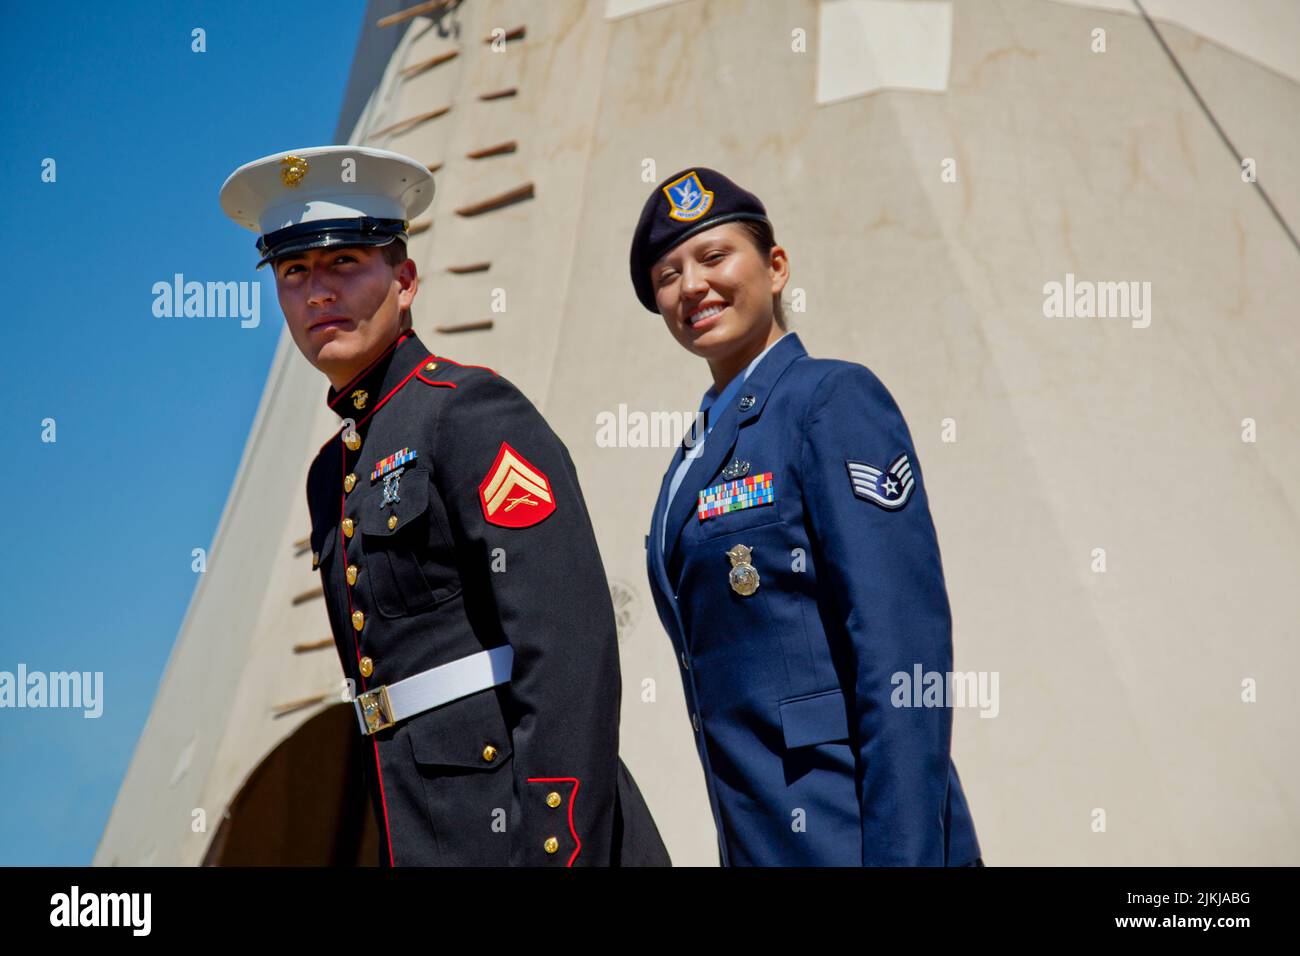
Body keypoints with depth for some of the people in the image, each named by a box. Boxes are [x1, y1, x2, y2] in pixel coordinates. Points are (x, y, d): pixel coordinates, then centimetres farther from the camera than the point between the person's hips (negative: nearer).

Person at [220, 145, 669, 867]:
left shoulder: (474, 410, -9)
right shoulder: (332, 472, 16)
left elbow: (570, 650, -19)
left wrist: (556, 849, -24)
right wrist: (393, 844, 17)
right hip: (416, 835, 8)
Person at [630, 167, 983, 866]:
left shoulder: (835, 398, -9)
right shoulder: (697, 453, 14)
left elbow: (905, 647, -17)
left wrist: (901, 853, -22)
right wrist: (740, 847, 15)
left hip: (845, 833, -7)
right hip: (757, 836, 8)